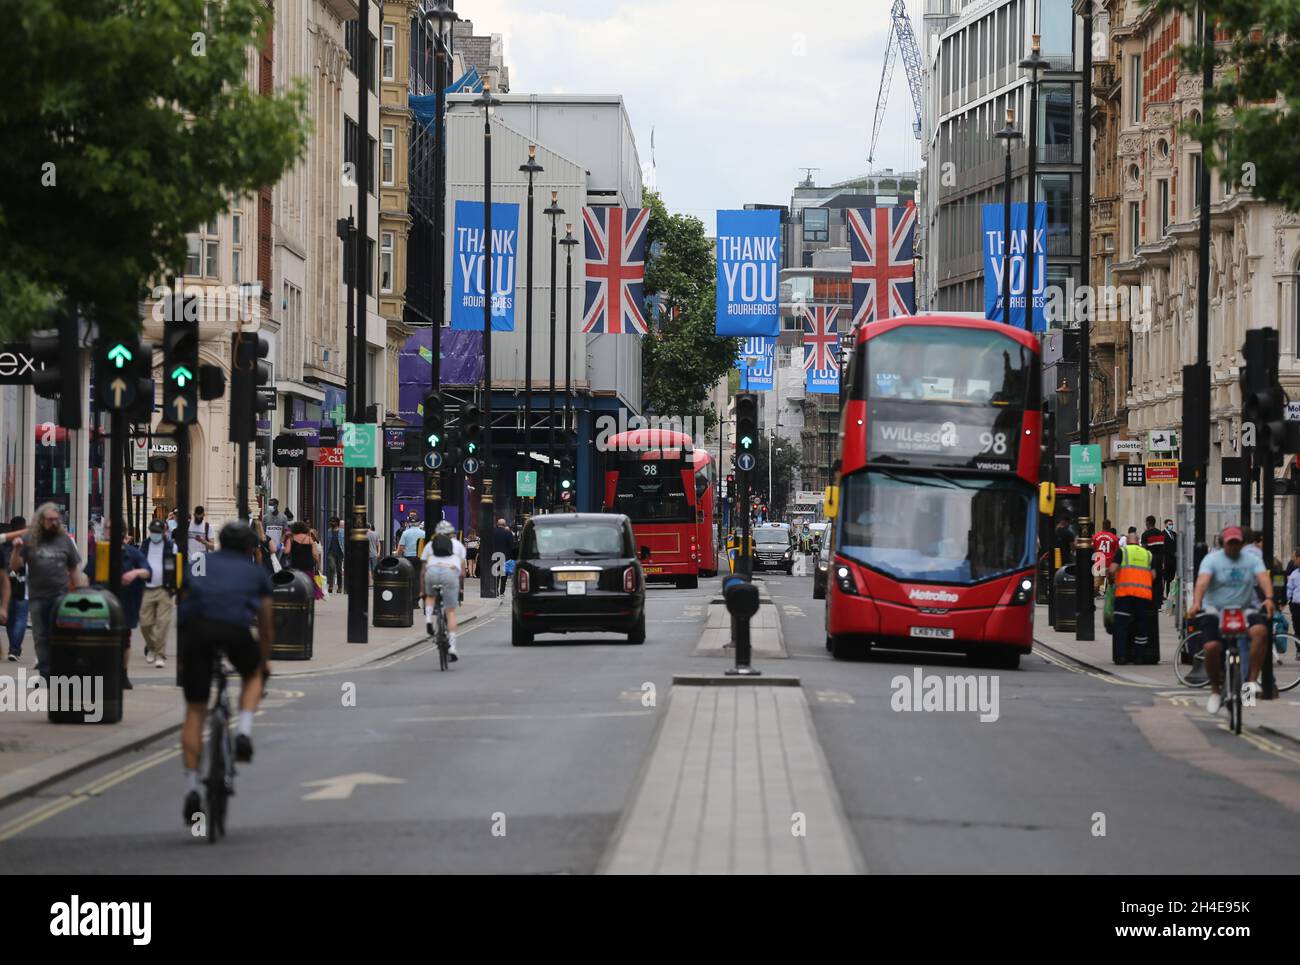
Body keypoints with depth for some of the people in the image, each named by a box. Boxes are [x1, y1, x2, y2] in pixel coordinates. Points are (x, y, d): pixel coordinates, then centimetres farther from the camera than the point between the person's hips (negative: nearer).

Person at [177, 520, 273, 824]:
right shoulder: (257, 573, 28)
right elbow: (265, 625, 36)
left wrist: (182, 655, 52)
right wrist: (265, 660, 53)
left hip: (195, 627, 1)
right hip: (235, 628, -1)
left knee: (195, 711, 10)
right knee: (253, 675, 32)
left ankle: (191, 790, 4)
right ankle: (244, 732, 6)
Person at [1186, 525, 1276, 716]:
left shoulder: (1252, 560, 4)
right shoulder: (1212, 559, -1)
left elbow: (1263, 578, -14)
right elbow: (1202, 582, -18)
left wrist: (1268, 598, -36)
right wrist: (1196, 604, -37)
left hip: (1244, 609, 1)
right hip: (1215, 610, -1)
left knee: (1260, 630, -31)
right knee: (1212, 647, -23)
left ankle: (1251, 680, -21)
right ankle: (1215, 690, 3)